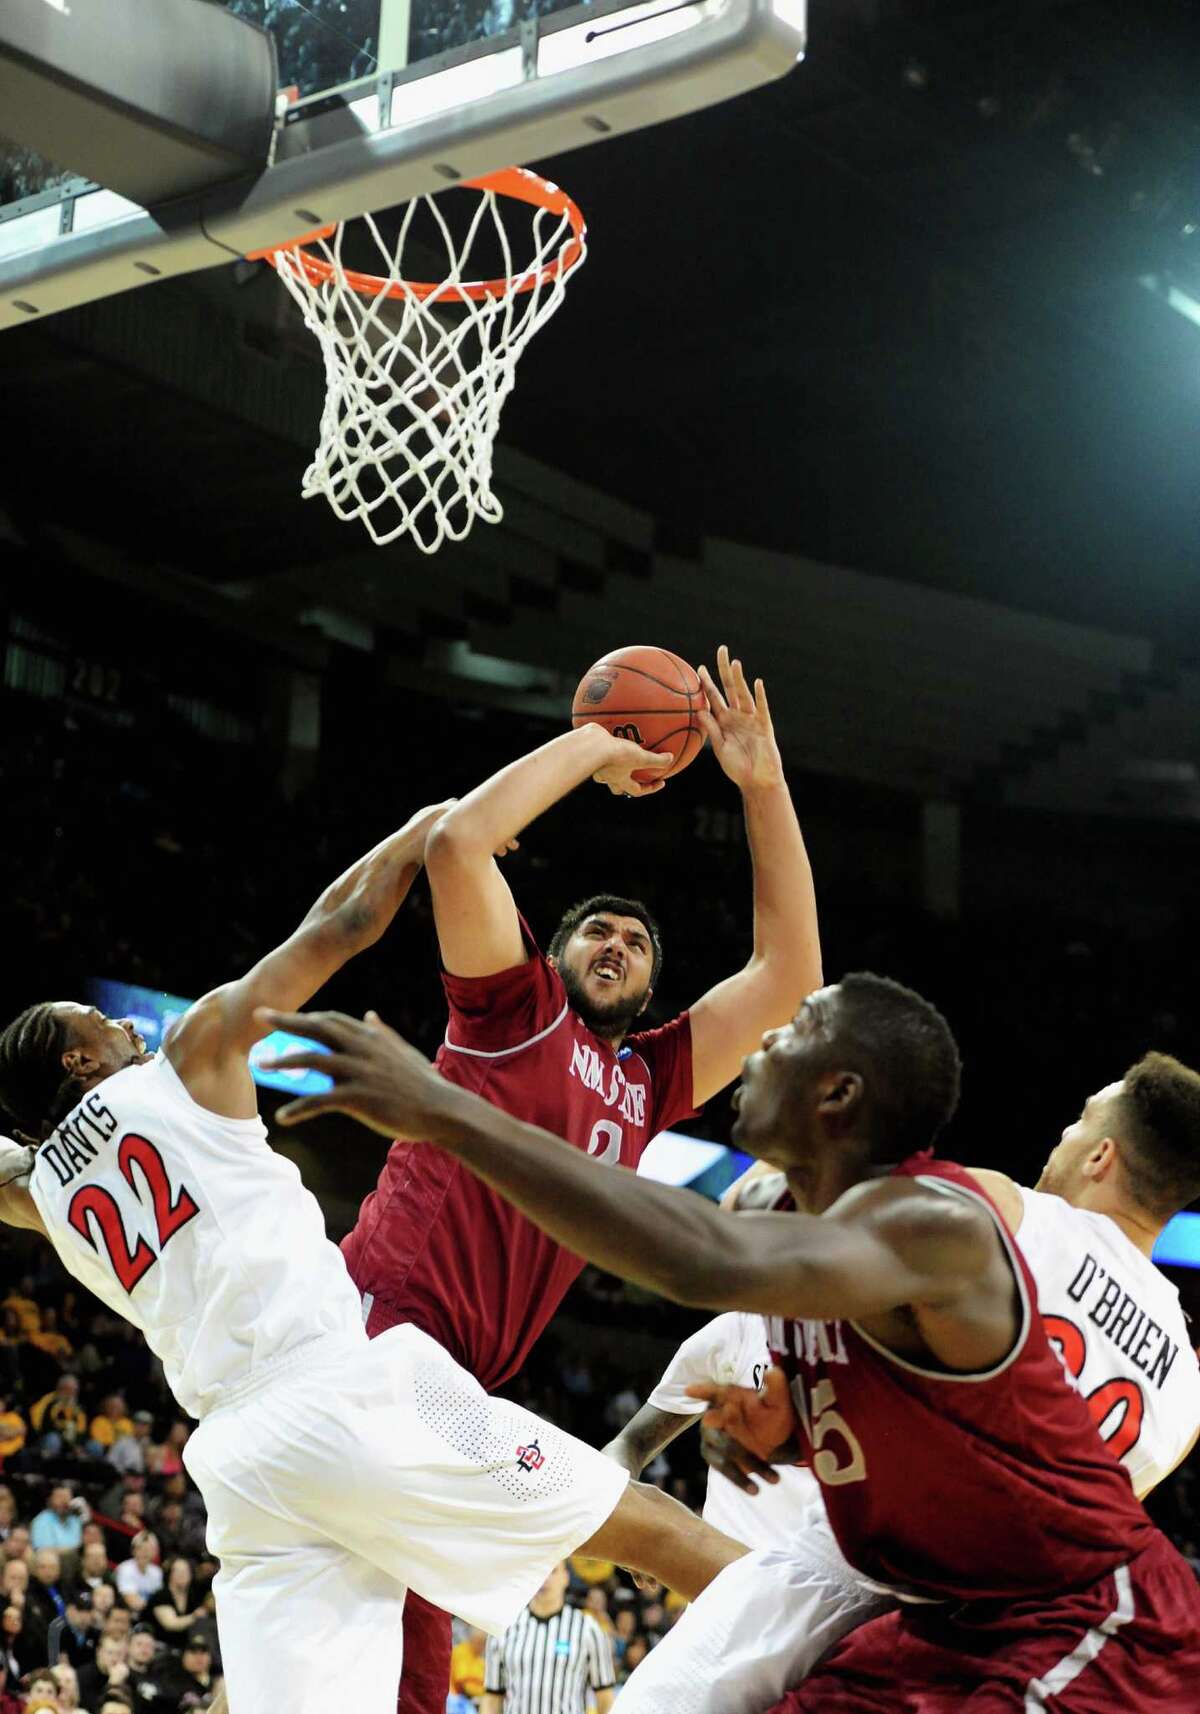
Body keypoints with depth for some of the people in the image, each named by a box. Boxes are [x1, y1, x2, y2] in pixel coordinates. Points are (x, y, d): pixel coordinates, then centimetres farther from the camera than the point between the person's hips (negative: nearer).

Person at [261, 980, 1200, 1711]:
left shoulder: (934, 1224, -27)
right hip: (952, 1621, 9)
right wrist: (762, 1419, -6)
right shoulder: (791, 1211, 3)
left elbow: (709, 1264, -47)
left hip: (1098, 1628, -9)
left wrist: (448, 1114, -49)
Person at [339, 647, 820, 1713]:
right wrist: (596, 745, 3)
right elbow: (458, 841, -7)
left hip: (454, 1381, 8)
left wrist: (764, 787, 16)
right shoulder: (516, 1006, 8)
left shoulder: (649, 1083, 23)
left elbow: (789, 970, 21)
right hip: (381, 1317, -7)